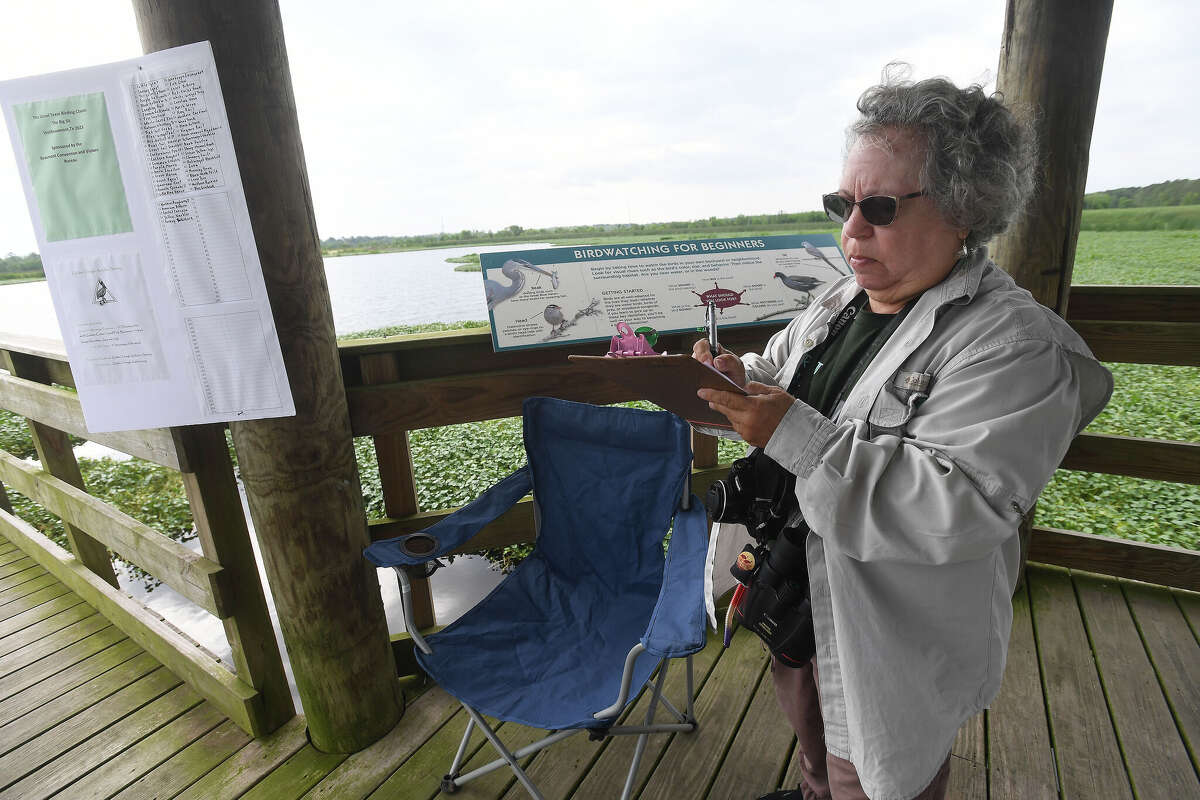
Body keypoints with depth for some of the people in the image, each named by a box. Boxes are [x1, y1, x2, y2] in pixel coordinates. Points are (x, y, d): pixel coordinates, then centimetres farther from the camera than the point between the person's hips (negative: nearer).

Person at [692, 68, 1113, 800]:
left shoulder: (1014, 346, -23)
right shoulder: (841, 304, 1)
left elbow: (960, 508, -32)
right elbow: (781, 375, 11)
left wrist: (797, 438, -36)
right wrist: (738, 378, -12)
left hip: (894, 644, -7)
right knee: (811, 730, 33)